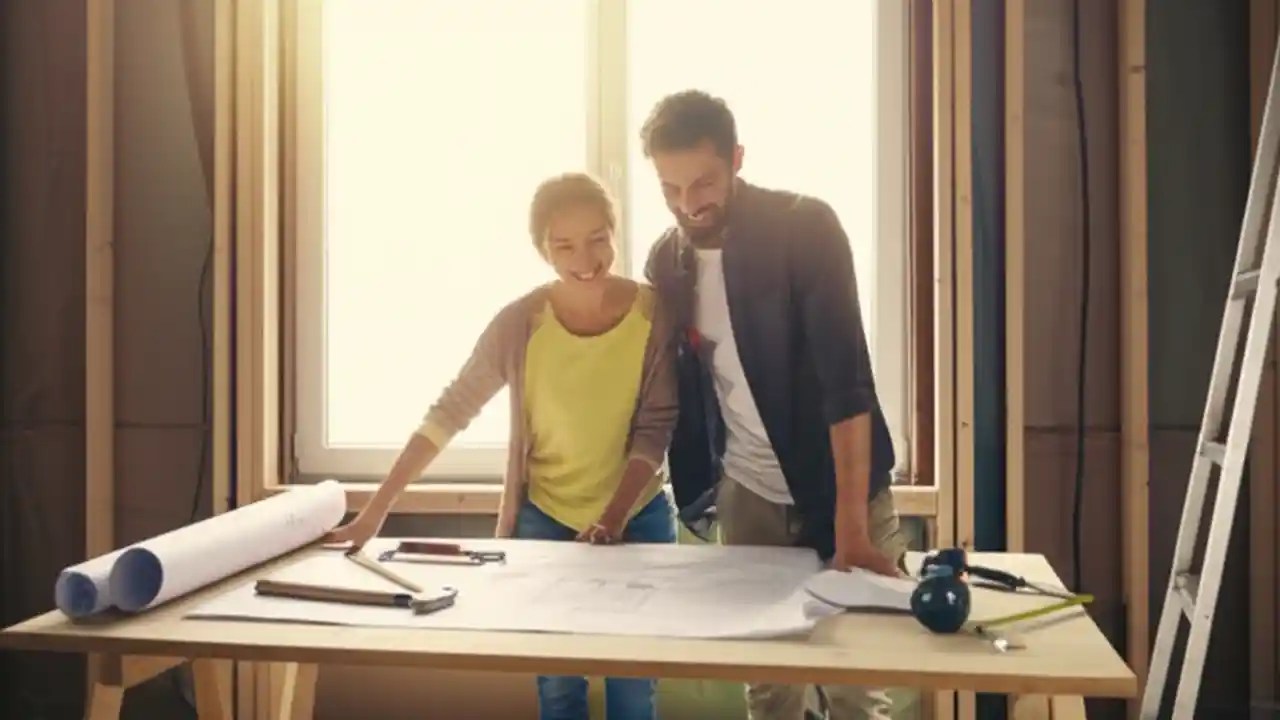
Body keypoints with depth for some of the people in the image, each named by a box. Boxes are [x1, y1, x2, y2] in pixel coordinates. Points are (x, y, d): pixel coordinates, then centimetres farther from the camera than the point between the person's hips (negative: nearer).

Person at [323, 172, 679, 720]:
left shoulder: (653, 313, -14)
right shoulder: (520, 321, -13)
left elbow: (656, 428, -11)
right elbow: (449, 413, -10)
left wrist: (611, 521, -22)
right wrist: (376, 510, -13)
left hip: (637, 517, 0)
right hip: (545, 519, 0)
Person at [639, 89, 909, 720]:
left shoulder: (804, 228, -16)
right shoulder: (667, 260, -1)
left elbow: (846, 376, -23)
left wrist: (851, 522, -29)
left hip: (837, 486, -4)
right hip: (746, 495, 4)